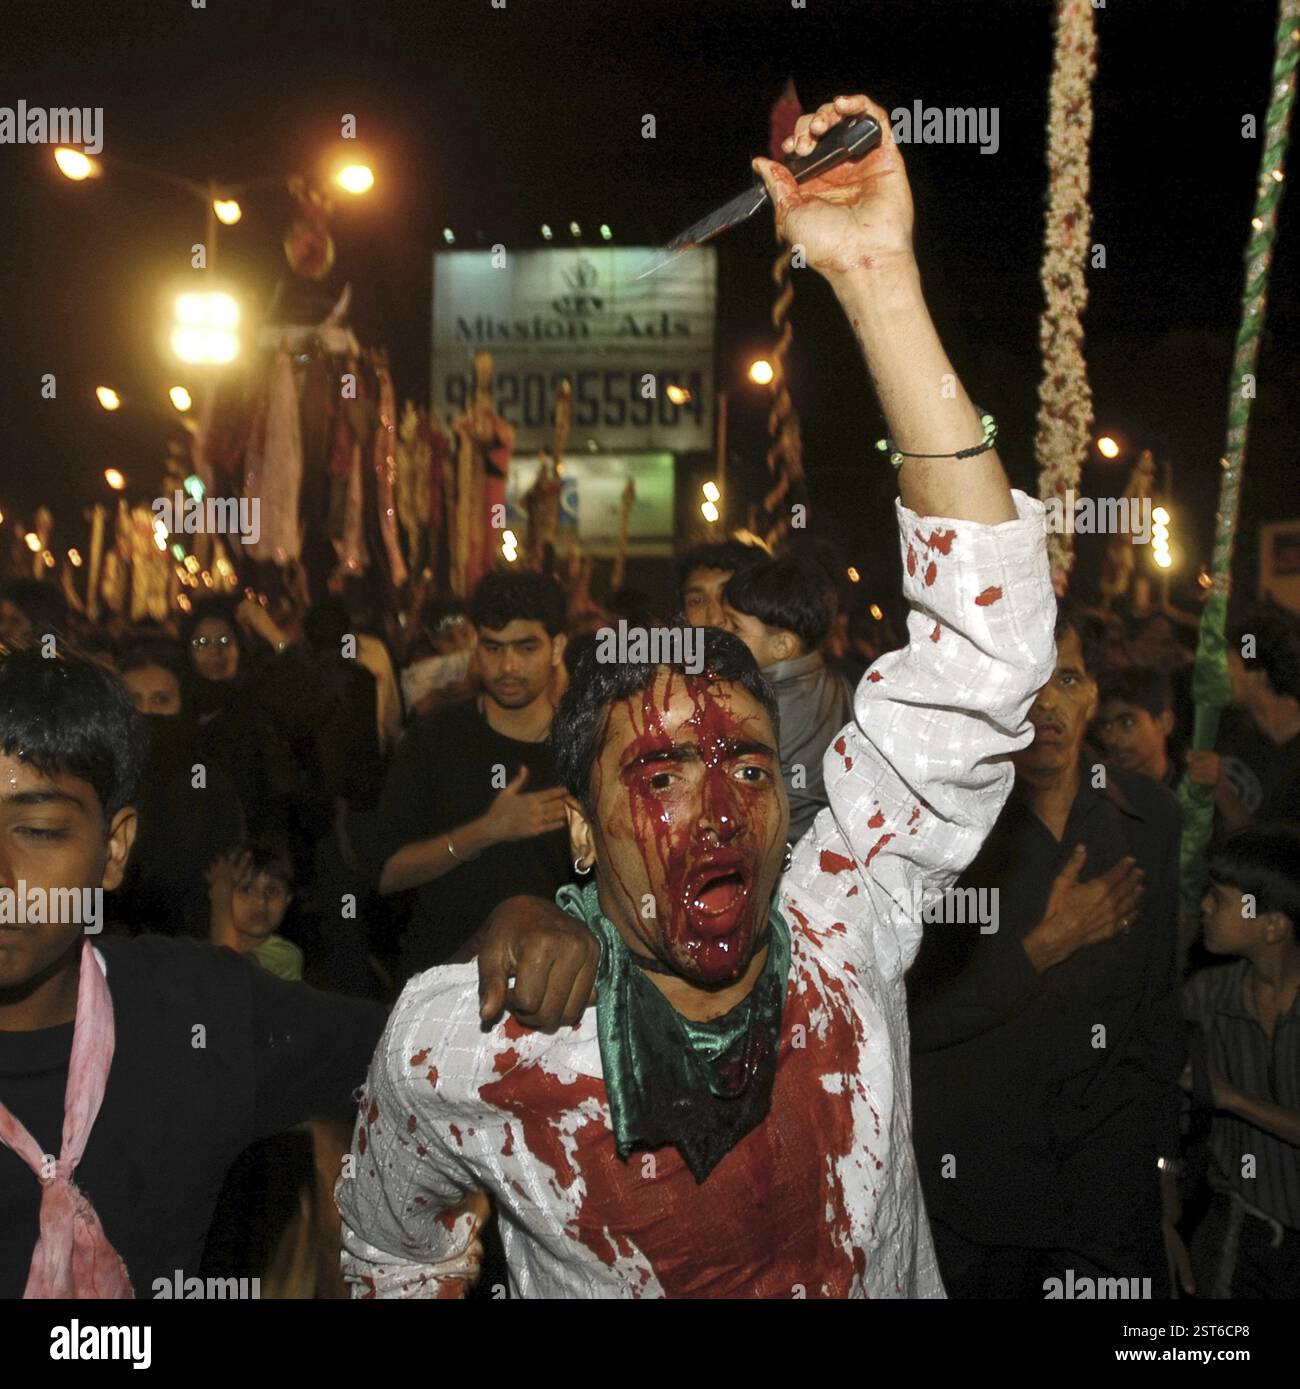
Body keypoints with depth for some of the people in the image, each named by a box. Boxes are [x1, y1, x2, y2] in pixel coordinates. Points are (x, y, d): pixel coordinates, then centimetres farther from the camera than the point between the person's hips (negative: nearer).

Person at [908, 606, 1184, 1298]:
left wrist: (1162, 1154, 12)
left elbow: (1157, 1000, 9)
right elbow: (912, 1016, -14)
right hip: (968, 1183, -3)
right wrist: (1040, 947, -20)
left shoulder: (1147, 815, 1)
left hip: (1112, 1181, 3)